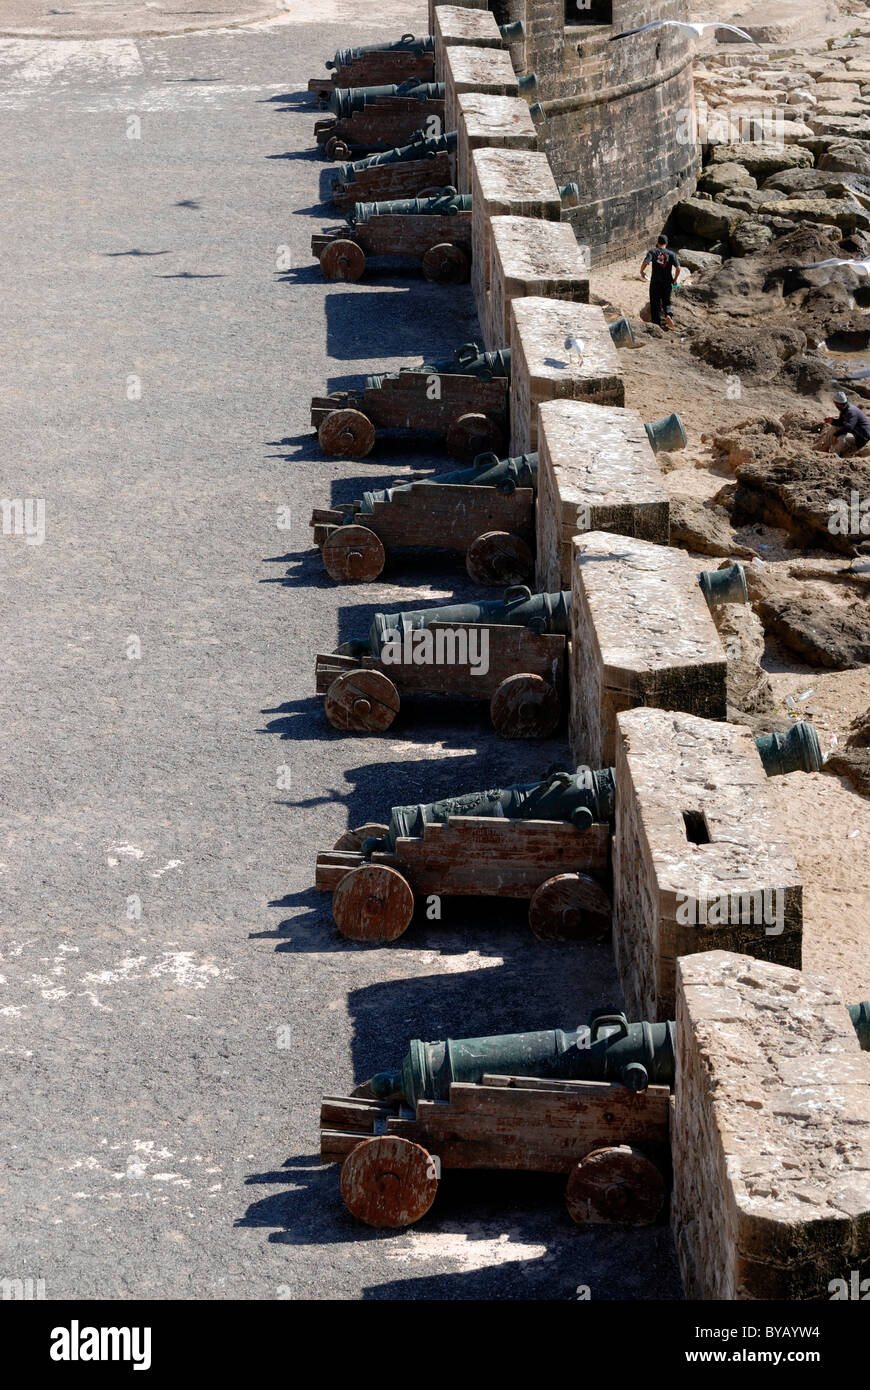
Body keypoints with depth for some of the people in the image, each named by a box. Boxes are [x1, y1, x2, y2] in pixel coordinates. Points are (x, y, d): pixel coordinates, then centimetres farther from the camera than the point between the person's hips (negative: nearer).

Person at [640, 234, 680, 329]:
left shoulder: (653, 252, -4)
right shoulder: (671, 254, 0)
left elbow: (645, 262, -20)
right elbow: (678, 268, -7)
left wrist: (641, 273, -4)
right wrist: (675, 279, 8)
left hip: (655, 283, -1)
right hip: (668, 282, 1)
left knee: (655, 303, 10)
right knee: (666, 301, 18)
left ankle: (657, 324, 12)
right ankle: (668, 315, -11)